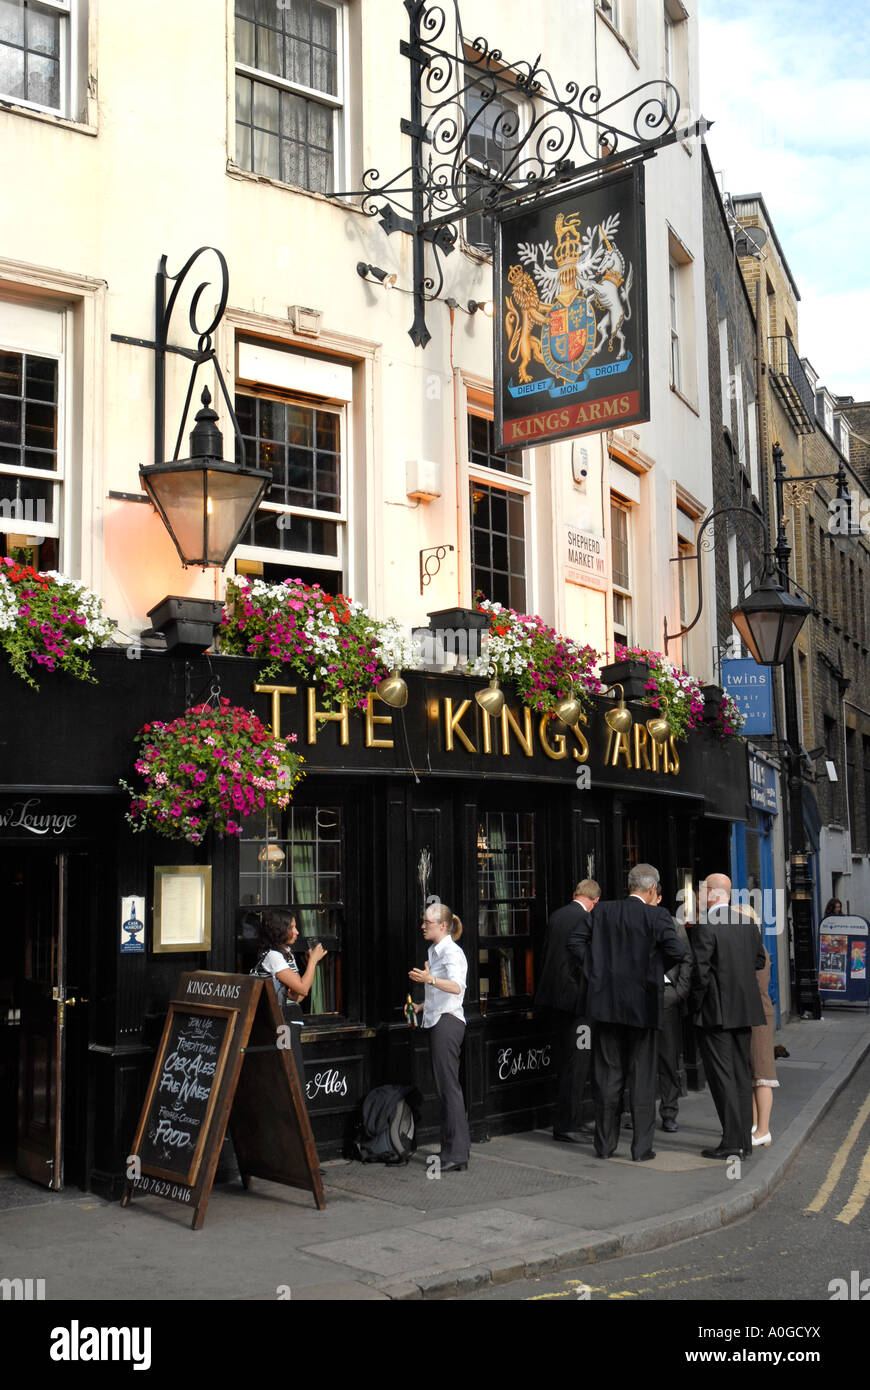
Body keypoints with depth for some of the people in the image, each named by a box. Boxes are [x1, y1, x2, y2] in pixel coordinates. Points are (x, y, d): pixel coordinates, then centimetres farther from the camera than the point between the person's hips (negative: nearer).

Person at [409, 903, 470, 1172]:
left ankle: (456, 1154, -9)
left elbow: (456, 987, -30)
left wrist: (430, 979, -44)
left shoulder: (451, 952, -12)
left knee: (448, 1086, -10)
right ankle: (453, 1150, 14)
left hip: (448, 1022, -10)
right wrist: (421, 1007, 24)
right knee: (444, 1087, 10)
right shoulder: (434, 951, 18)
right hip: (437, 1022, 10)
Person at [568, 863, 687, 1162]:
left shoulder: (603, 911, 2)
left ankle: (605, 1144, 16)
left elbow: (575, 940, 1)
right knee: (642, 1076, 6)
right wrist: (655, 963, 3)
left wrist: (596, 968, 7)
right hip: (642, 1006, -3)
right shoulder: (656, 916, -10)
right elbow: (678, 951, -16)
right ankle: (642, 1147, 10)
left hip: (606, 1003, 3)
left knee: (607, 1074, 10)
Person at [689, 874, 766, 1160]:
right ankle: (744, 1141, 17)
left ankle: (731, 1142, -3)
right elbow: (759, 961, 16)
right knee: (741, 1074, 12)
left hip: (715, 1013, -7)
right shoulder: (748, 924, 7)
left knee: (722, 1076, -3)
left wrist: (695, 1004, -5)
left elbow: (700, 971, -17)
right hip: (744, 1010, 7)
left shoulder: (705, 928, -15)